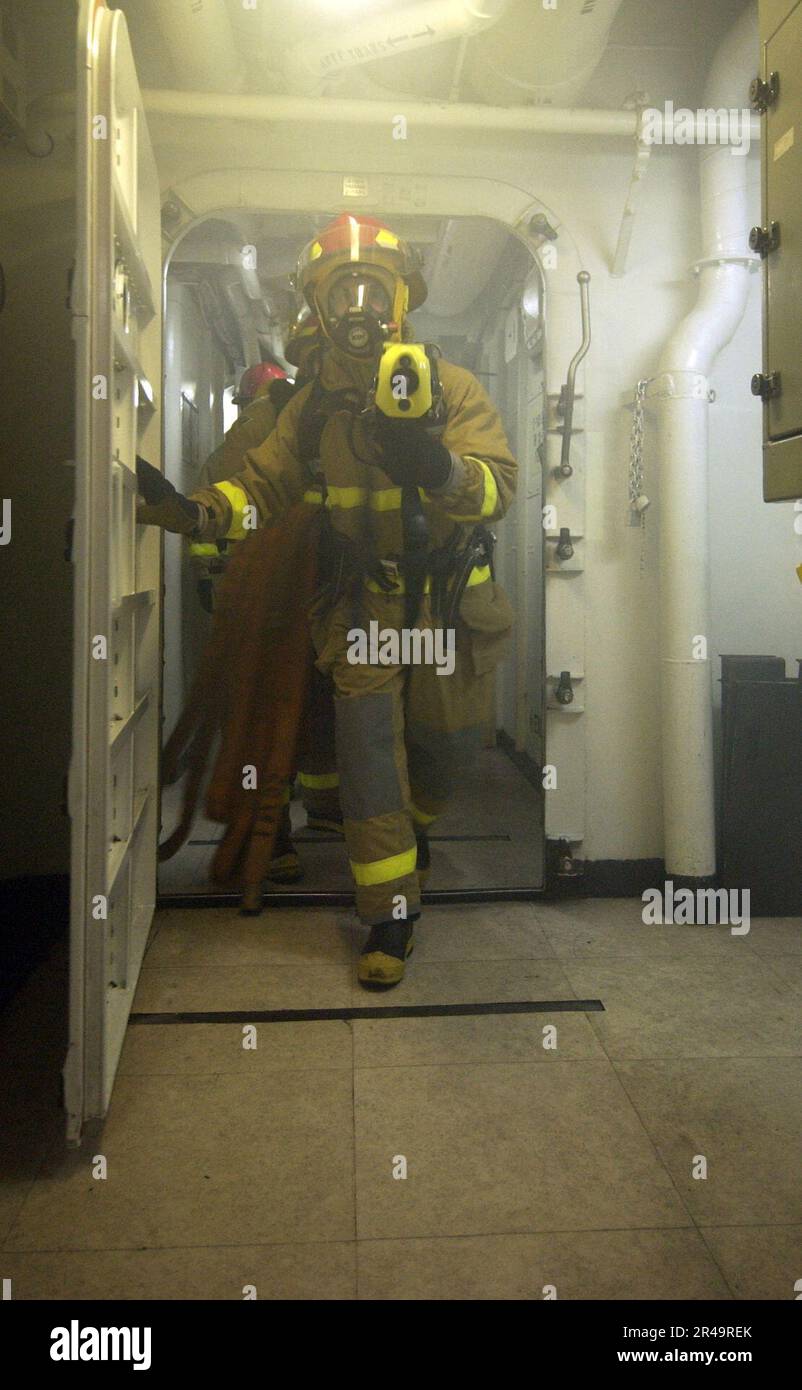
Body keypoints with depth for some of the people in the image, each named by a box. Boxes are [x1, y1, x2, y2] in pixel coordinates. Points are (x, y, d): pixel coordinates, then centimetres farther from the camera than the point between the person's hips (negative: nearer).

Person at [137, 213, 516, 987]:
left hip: (452, 604, -1)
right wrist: (191, 511, -19)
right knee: (368, 755, -4)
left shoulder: (450, 388, -11)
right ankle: (390, 914, 10)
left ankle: (416, 825, 49)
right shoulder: (316, 405, 2)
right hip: (366, 605, 2)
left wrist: (439, 469, -47)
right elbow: (263, 486, 0)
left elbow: (498, 482, -25)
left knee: (446, 745, 13)